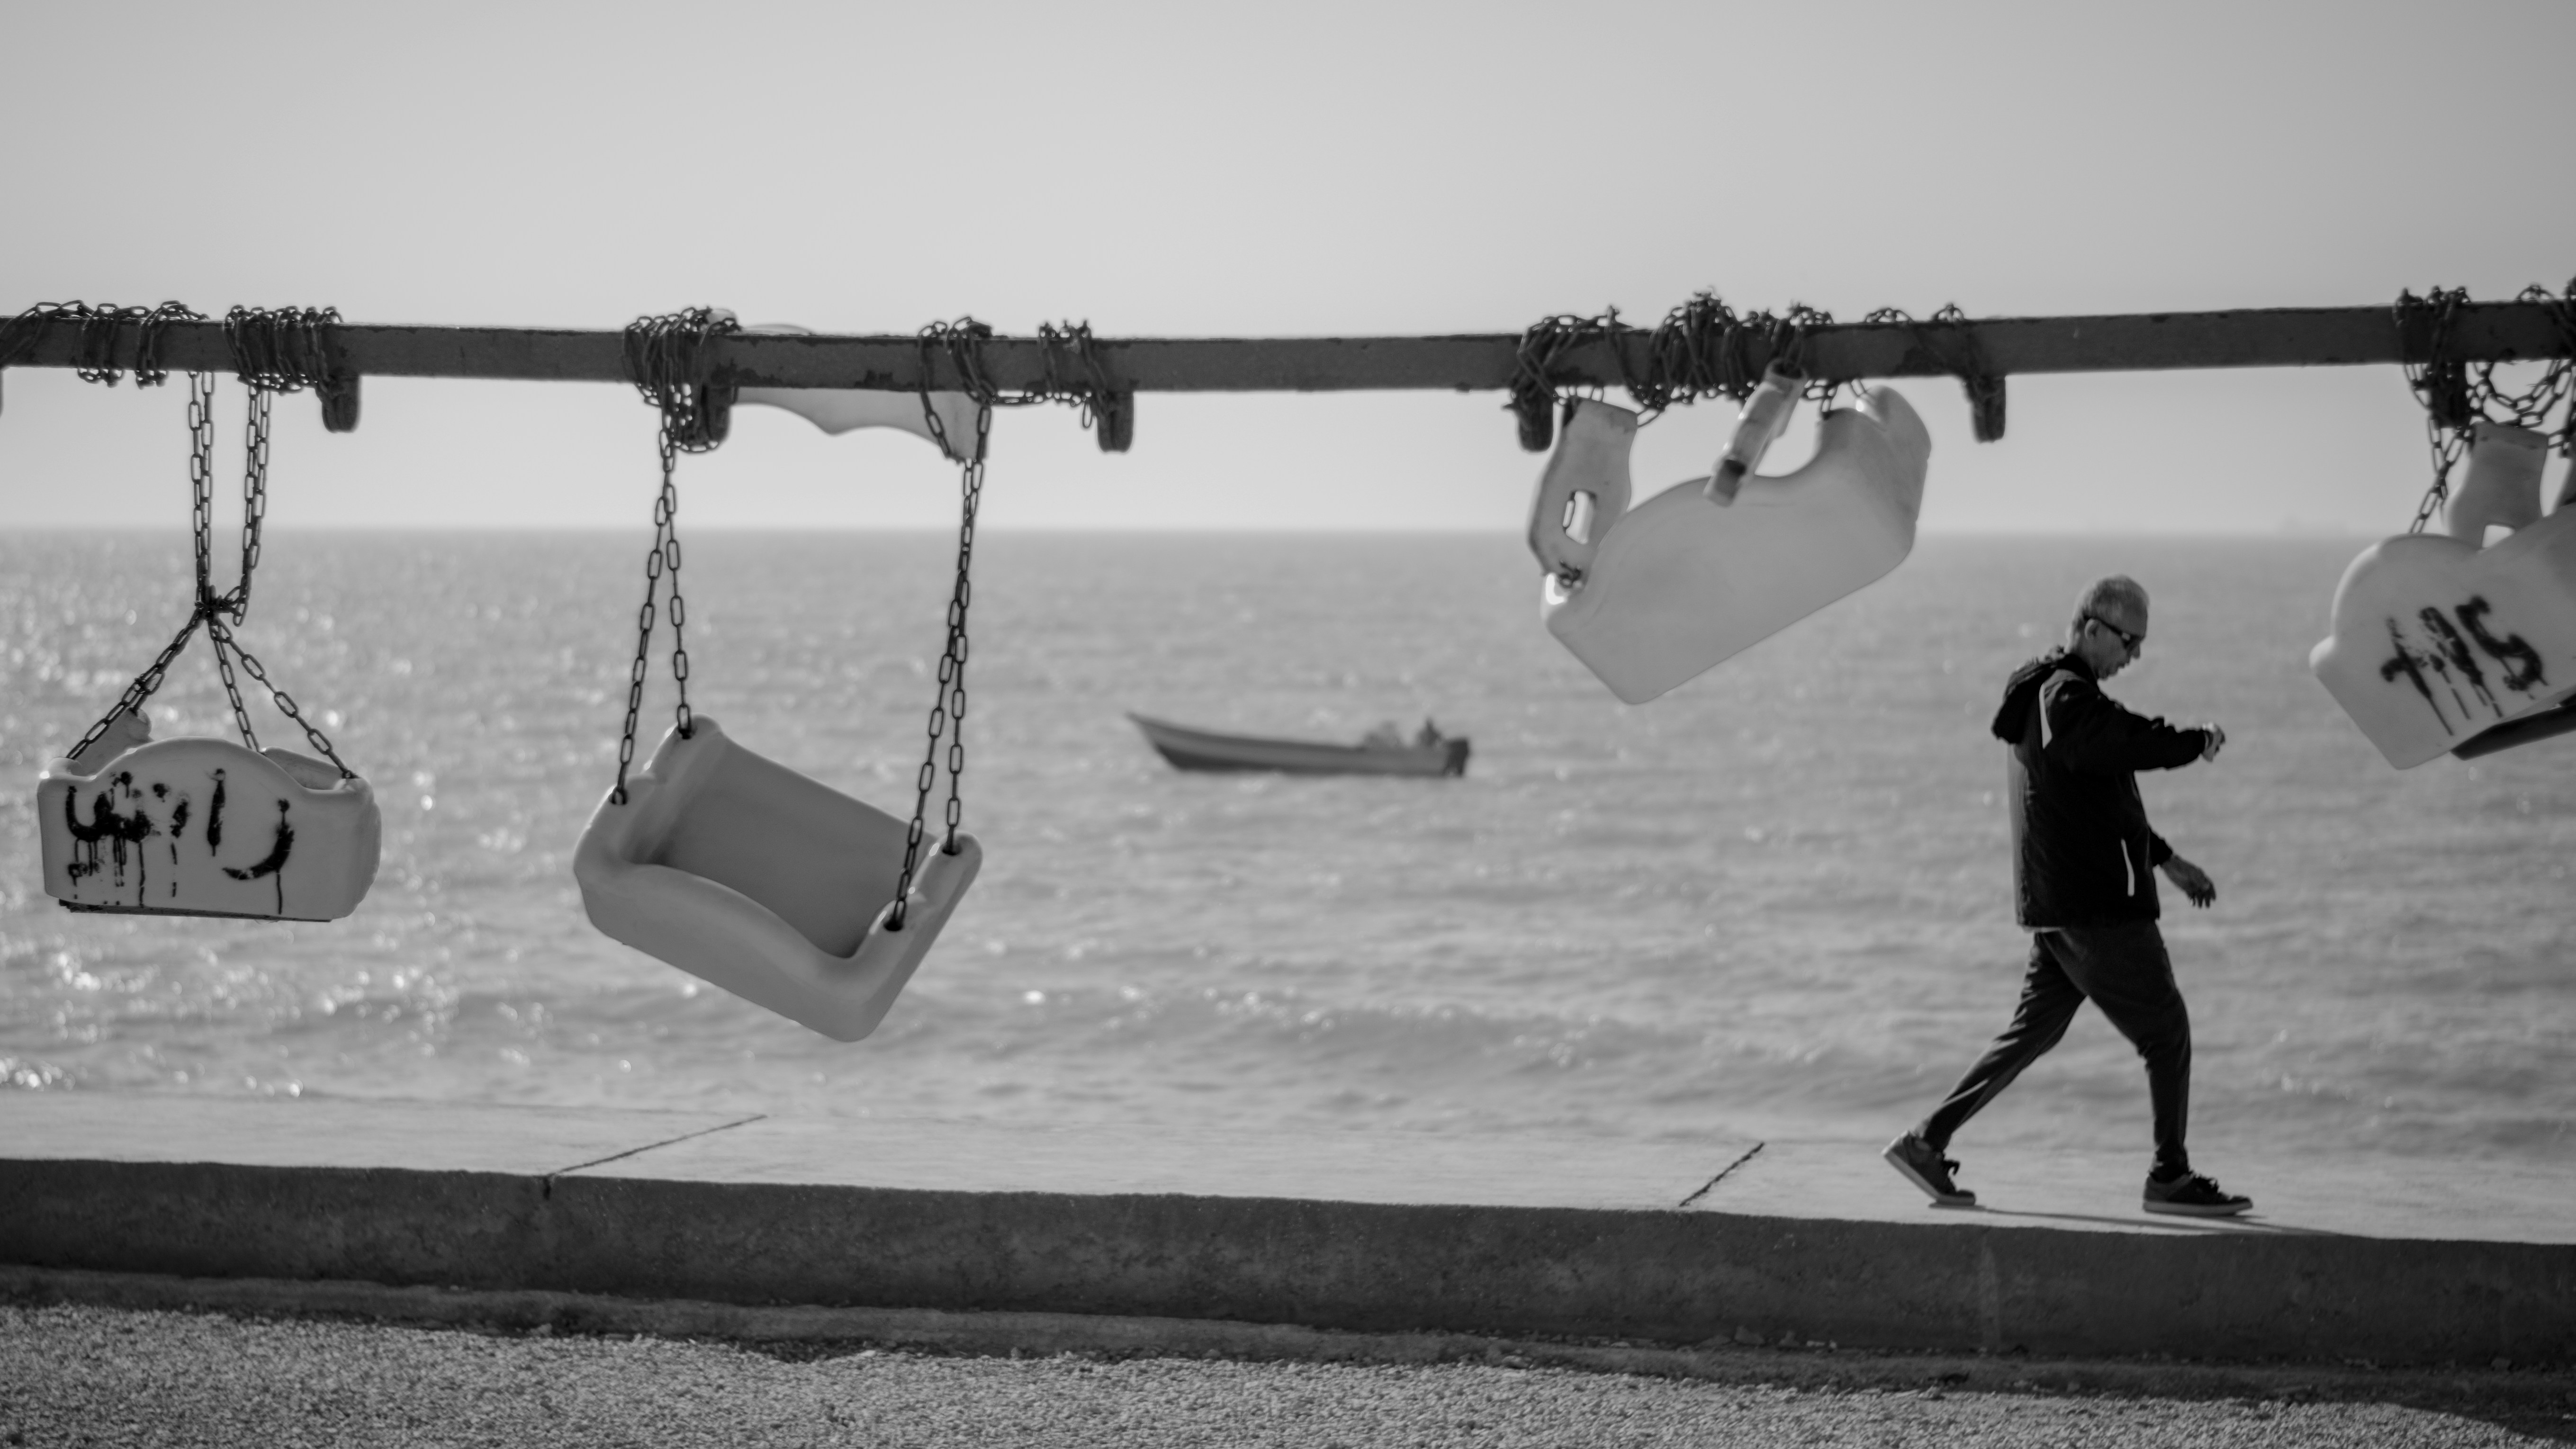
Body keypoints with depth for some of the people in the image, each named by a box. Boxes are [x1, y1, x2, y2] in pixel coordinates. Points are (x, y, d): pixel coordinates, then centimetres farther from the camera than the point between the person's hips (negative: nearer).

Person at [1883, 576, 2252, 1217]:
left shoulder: (2046, 694, 18)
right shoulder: (2068, 697, -15)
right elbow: (2134, 743, -34)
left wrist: (2167, 859, 26)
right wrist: (2199, 742, -16)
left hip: (2056, 905, 10)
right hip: (2096, 906, -10)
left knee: (2034, 1030, 13)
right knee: (2167, 1032, 0)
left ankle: (1927, 1141, 11)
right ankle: (2170, 1178, 6)